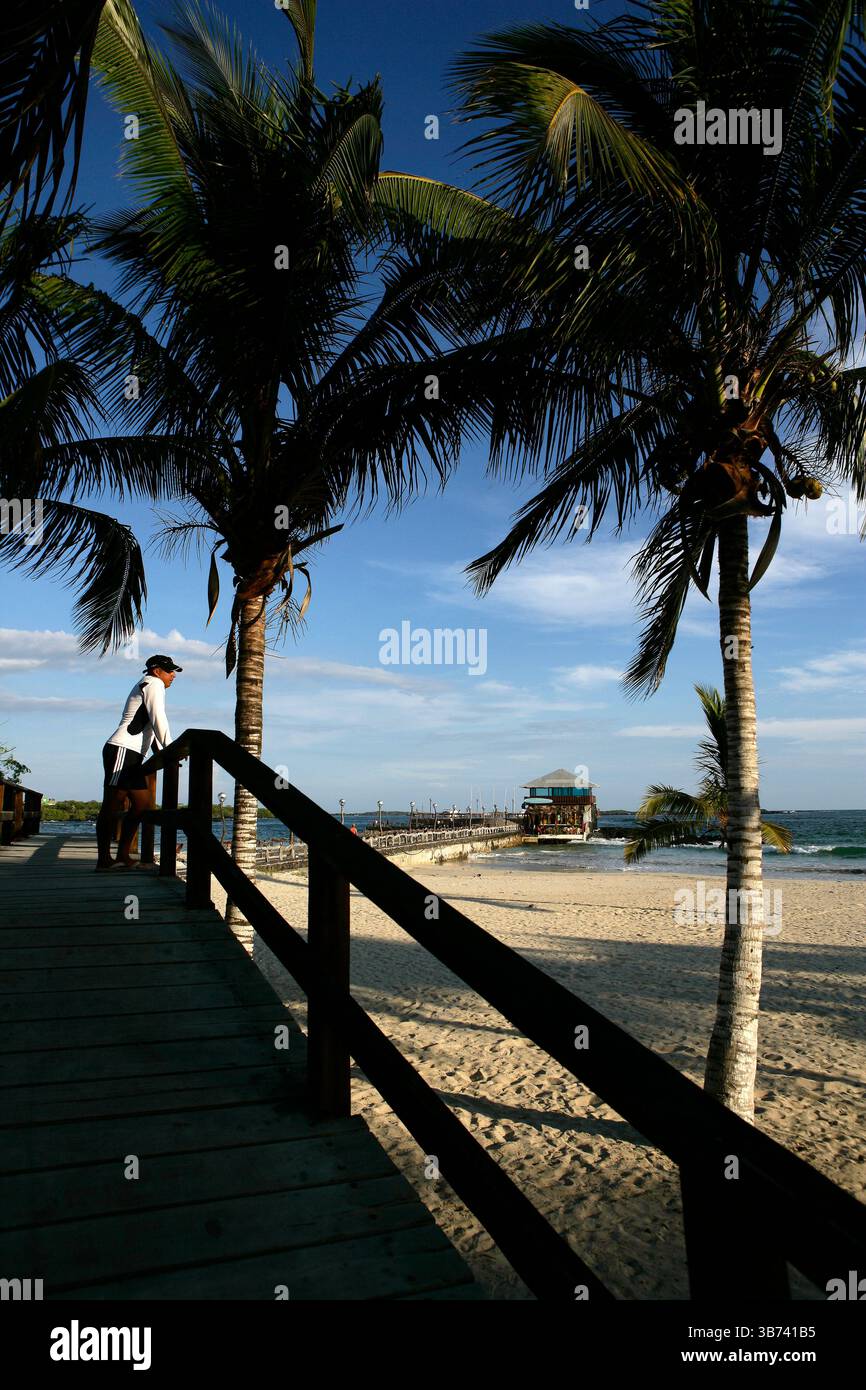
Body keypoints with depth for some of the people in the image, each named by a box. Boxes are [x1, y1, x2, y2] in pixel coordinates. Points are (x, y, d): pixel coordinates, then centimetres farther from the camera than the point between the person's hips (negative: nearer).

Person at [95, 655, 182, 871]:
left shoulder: (145, 687, 28)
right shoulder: (153, 683, -1)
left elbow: (151, 726, 27)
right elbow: (158, 719, -12)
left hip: (132, 756, 10)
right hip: (122, 750, -10)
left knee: (142, 803, 8)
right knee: (113, 804, -12)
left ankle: (123, 856, 8)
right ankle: (103, 860, -14)